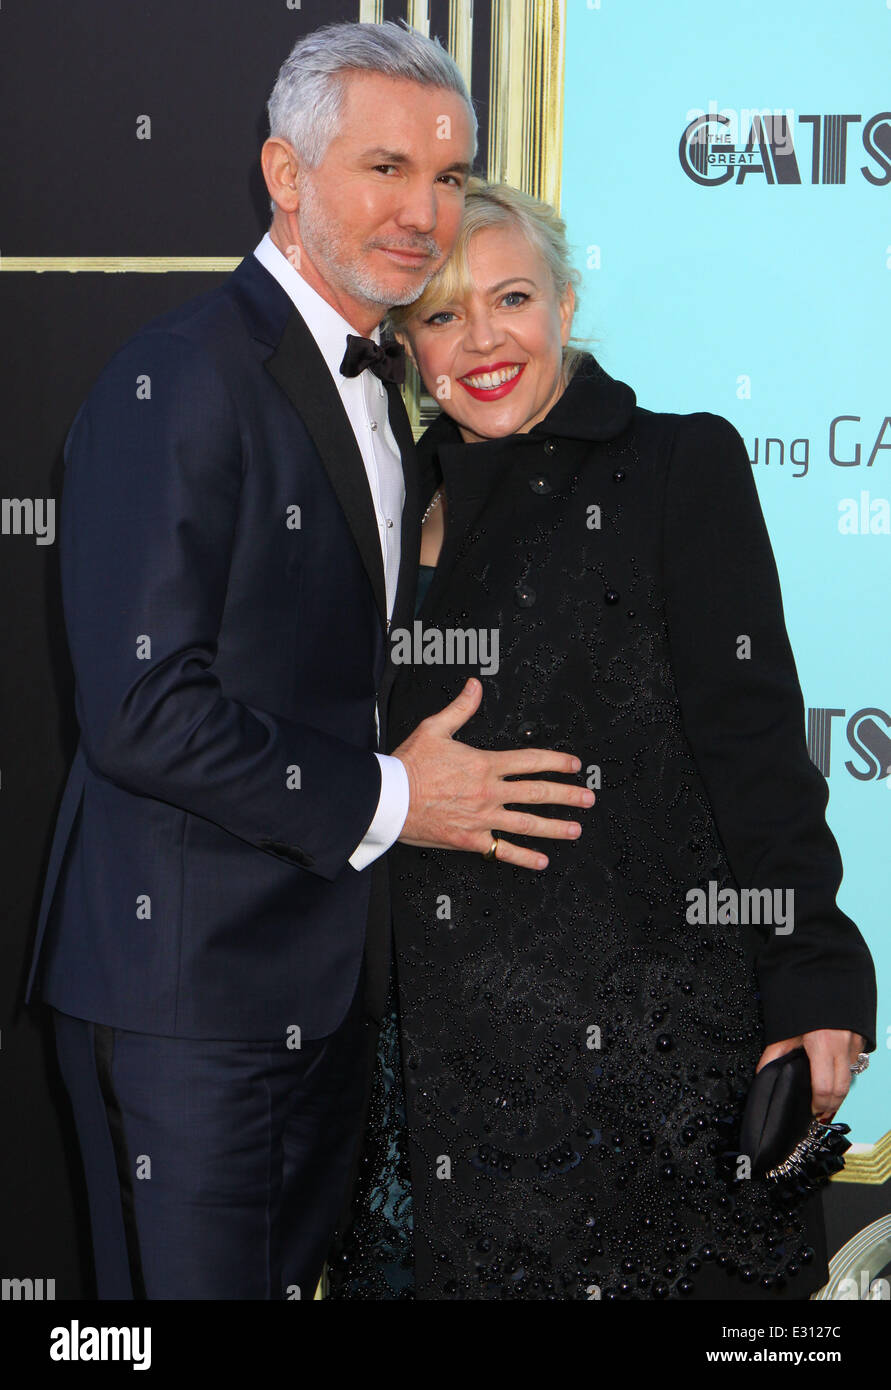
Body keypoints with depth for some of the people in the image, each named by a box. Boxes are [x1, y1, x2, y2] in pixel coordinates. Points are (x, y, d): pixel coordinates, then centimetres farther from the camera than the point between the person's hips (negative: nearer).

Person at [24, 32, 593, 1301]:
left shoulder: (377, 391, 14)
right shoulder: (177, 383, -16)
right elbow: (142, 713, -22)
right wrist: (385, 801, -16)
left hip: (327, 977, 9)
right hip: (185, 980, -9)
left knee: (293, 1275, 18)